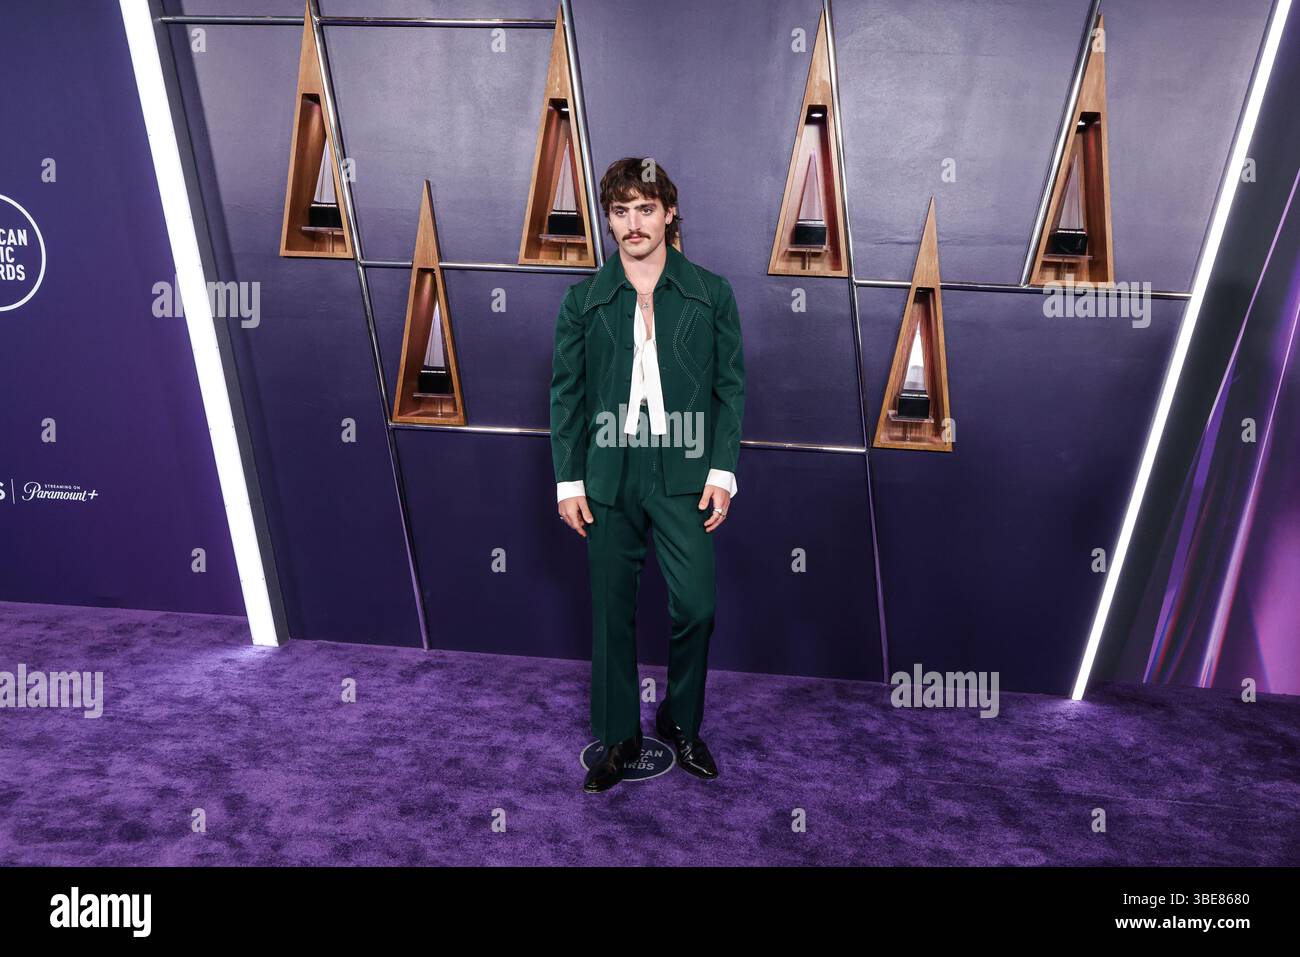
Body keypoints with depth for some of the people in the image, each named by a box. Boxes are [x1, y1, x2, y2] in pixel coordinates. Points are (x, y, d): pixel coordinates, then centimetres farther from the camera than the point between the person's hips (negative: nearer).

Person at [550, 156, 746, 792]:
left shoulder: (710, 293, 5)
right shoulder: (584, 299, 7)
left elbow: (730, 386, 5)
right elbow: (566, 392, 6)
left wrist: (722, 470, -5)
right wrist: (568, 480, 0)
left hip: (684, 474, -1)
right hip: (609, 477, 1)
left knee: (696, 607, -1)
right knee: (611, 611, 9)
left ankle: (681, 722, 26)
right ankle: (618, 738, 26)